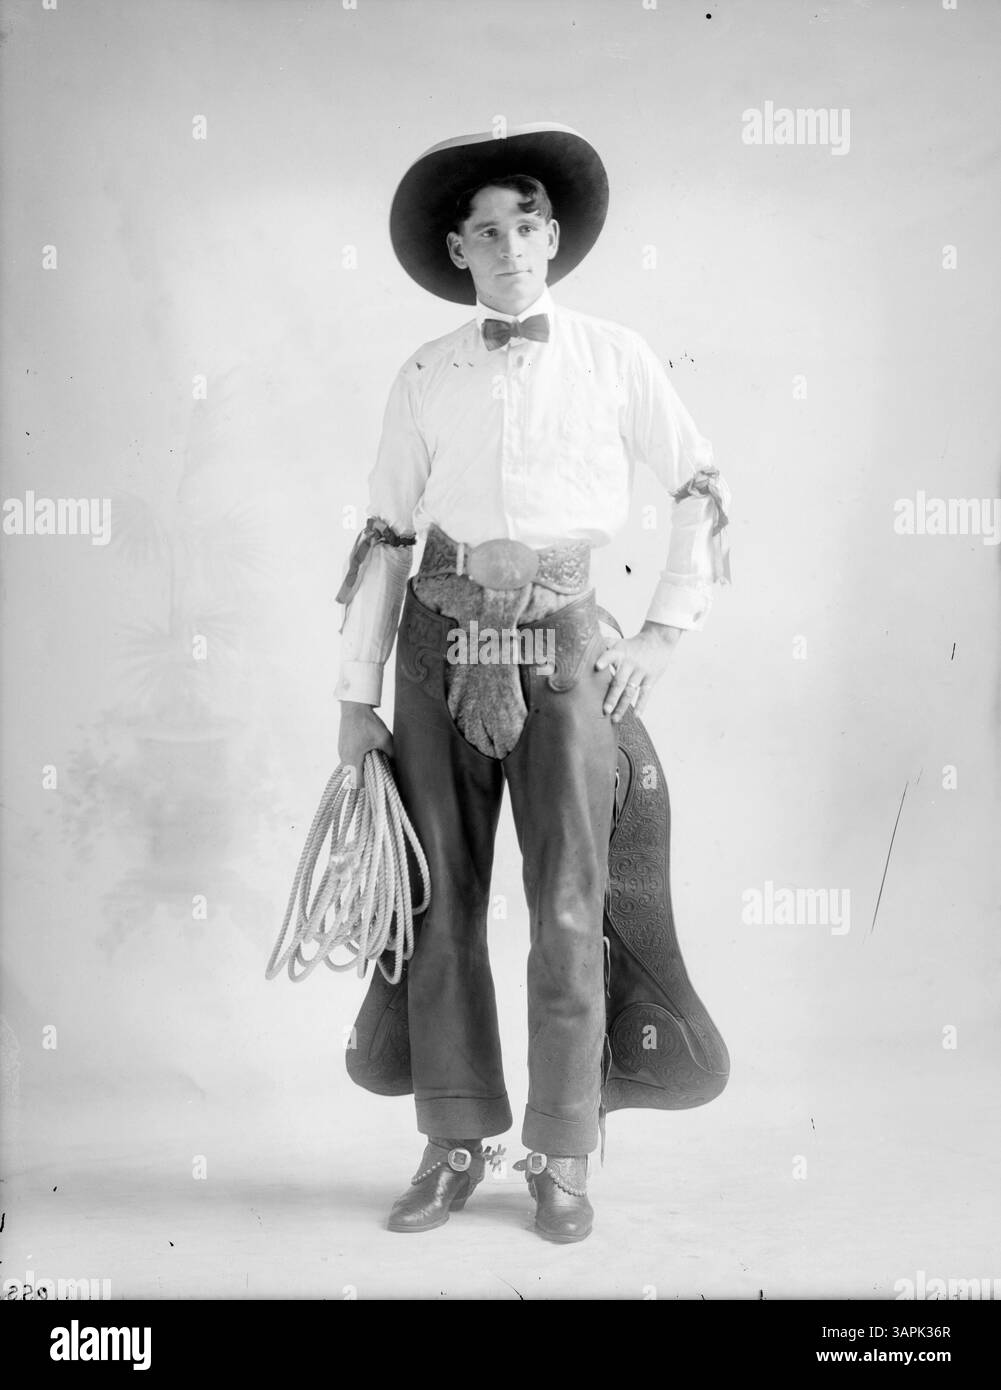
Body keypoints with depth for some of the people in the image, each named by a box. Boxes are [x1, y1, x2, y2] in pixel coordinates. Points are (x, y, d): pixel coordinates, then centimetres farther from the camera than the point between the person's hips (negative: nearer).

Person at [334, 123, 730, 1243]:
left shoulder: (613, 358, 6)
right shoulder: (424, 379, 8)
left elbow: (701, 491, 10)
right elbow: (385, 536, 8)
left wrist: (665, 631, 2)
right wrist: (358, 692, 5)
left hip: (563, 645, -1)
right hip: (442, 642, 2)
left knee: (567, 913, -1)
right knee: (443, 902, 5)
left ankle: (561, 1160, 14)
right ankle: (456, 1142, 20)